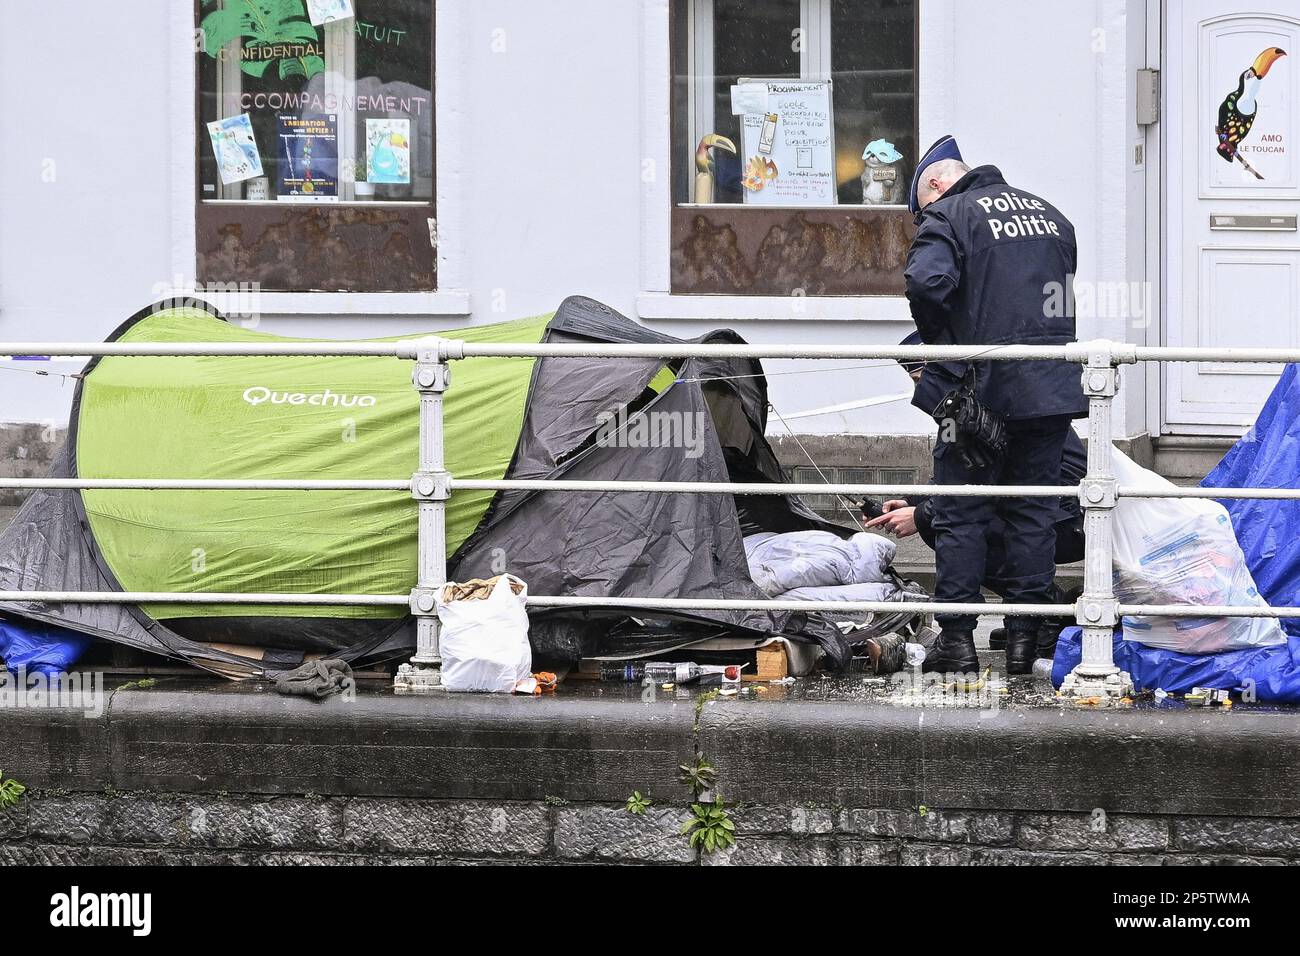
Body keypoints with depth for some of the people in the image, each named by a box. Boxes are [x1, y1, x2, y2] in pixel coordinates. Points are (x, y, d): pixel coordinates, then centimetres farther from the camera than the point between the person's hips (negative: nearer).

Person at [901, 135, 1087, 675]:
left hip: (987, 387, -6)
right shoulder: (1050, 215, 19)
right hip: (1057, 383, 6)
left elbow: (927, 281, -20)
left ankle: (957, 638, 2)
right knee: (1034, 510, 11)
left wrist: (938, 342, -5)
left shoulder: (947, 216, -3)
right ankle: (1025, 639, 11)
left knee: (959, 513, 4)